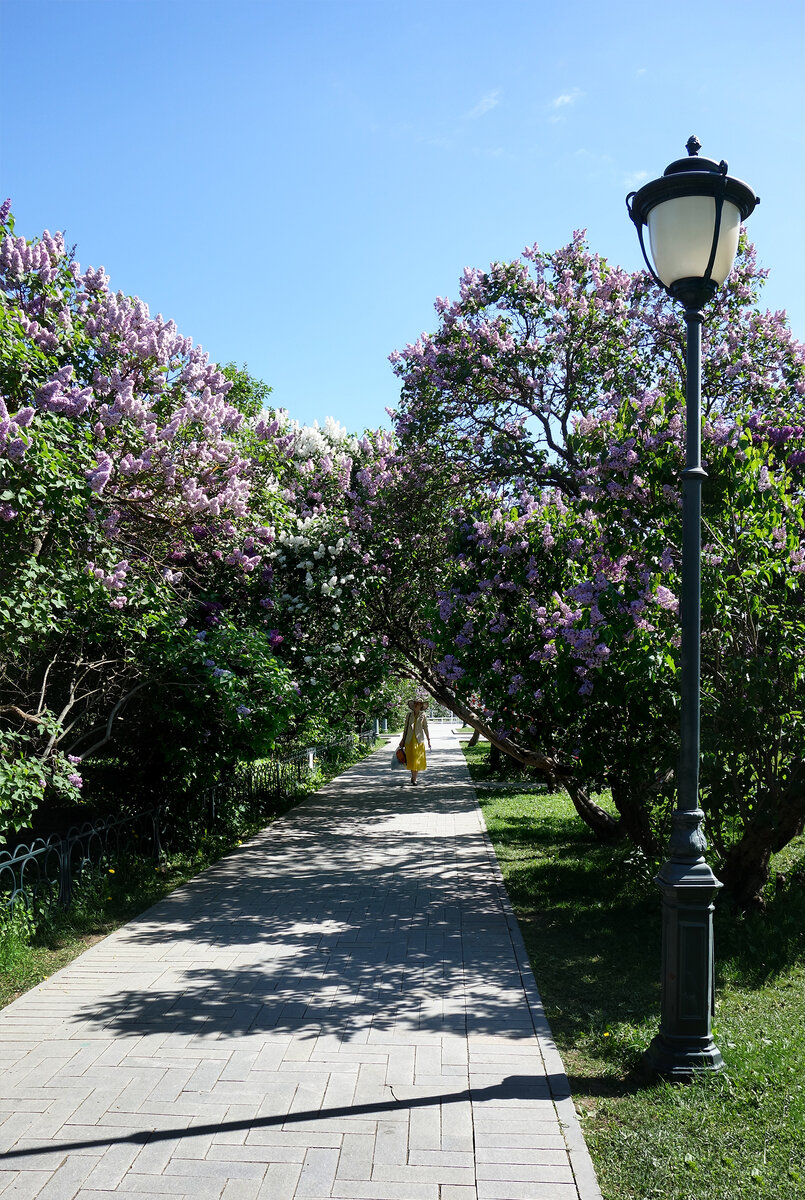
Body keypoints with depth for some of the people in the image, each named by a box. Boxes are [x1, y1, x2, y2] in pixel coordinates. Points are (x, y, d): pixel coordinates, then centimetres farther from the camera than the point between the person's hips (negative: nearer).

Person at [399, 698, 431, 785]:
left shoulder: (423, 715, 3)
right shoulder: (409, 715, 6)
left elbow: (425, 728, 5)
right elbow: (406, 728, 10)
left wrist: (429, 740, 1)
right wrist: (403, 740, 9)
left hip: (419, 739, -1)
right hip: (409, 739, 1)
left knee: (418, 759, -2)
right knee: (411, 758, -2)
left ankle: (414, 779, 7)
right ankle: (413, 776, 14)